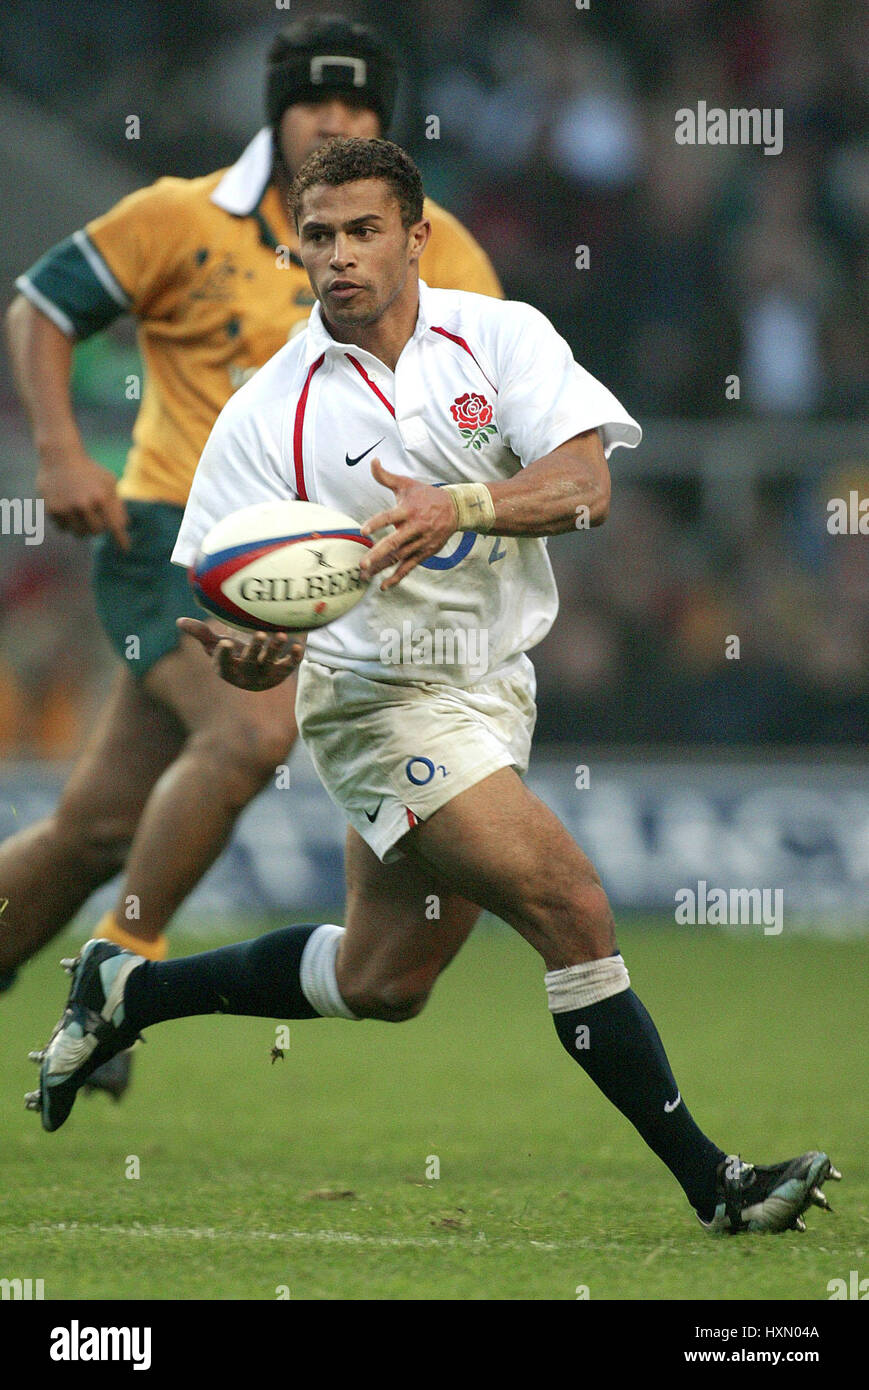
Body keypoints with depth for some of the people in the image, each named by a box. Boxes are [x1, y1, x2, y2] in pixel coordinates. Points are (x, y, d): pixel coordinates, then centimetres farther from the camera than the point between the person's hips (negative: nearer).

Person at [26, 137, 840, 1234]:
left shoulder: (499, 337, -3)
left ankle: (126, 991, 37)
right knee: (572, 905, -20)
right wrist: (244, 655, -28)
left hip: (491, 687, 5)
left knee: (383, 984, 15)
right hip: (379, 695, -5)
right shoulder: (268, 414, -8)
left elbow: (582, 484, -16)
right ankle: (712, 1183, -15)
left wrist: (459, 506, -34)